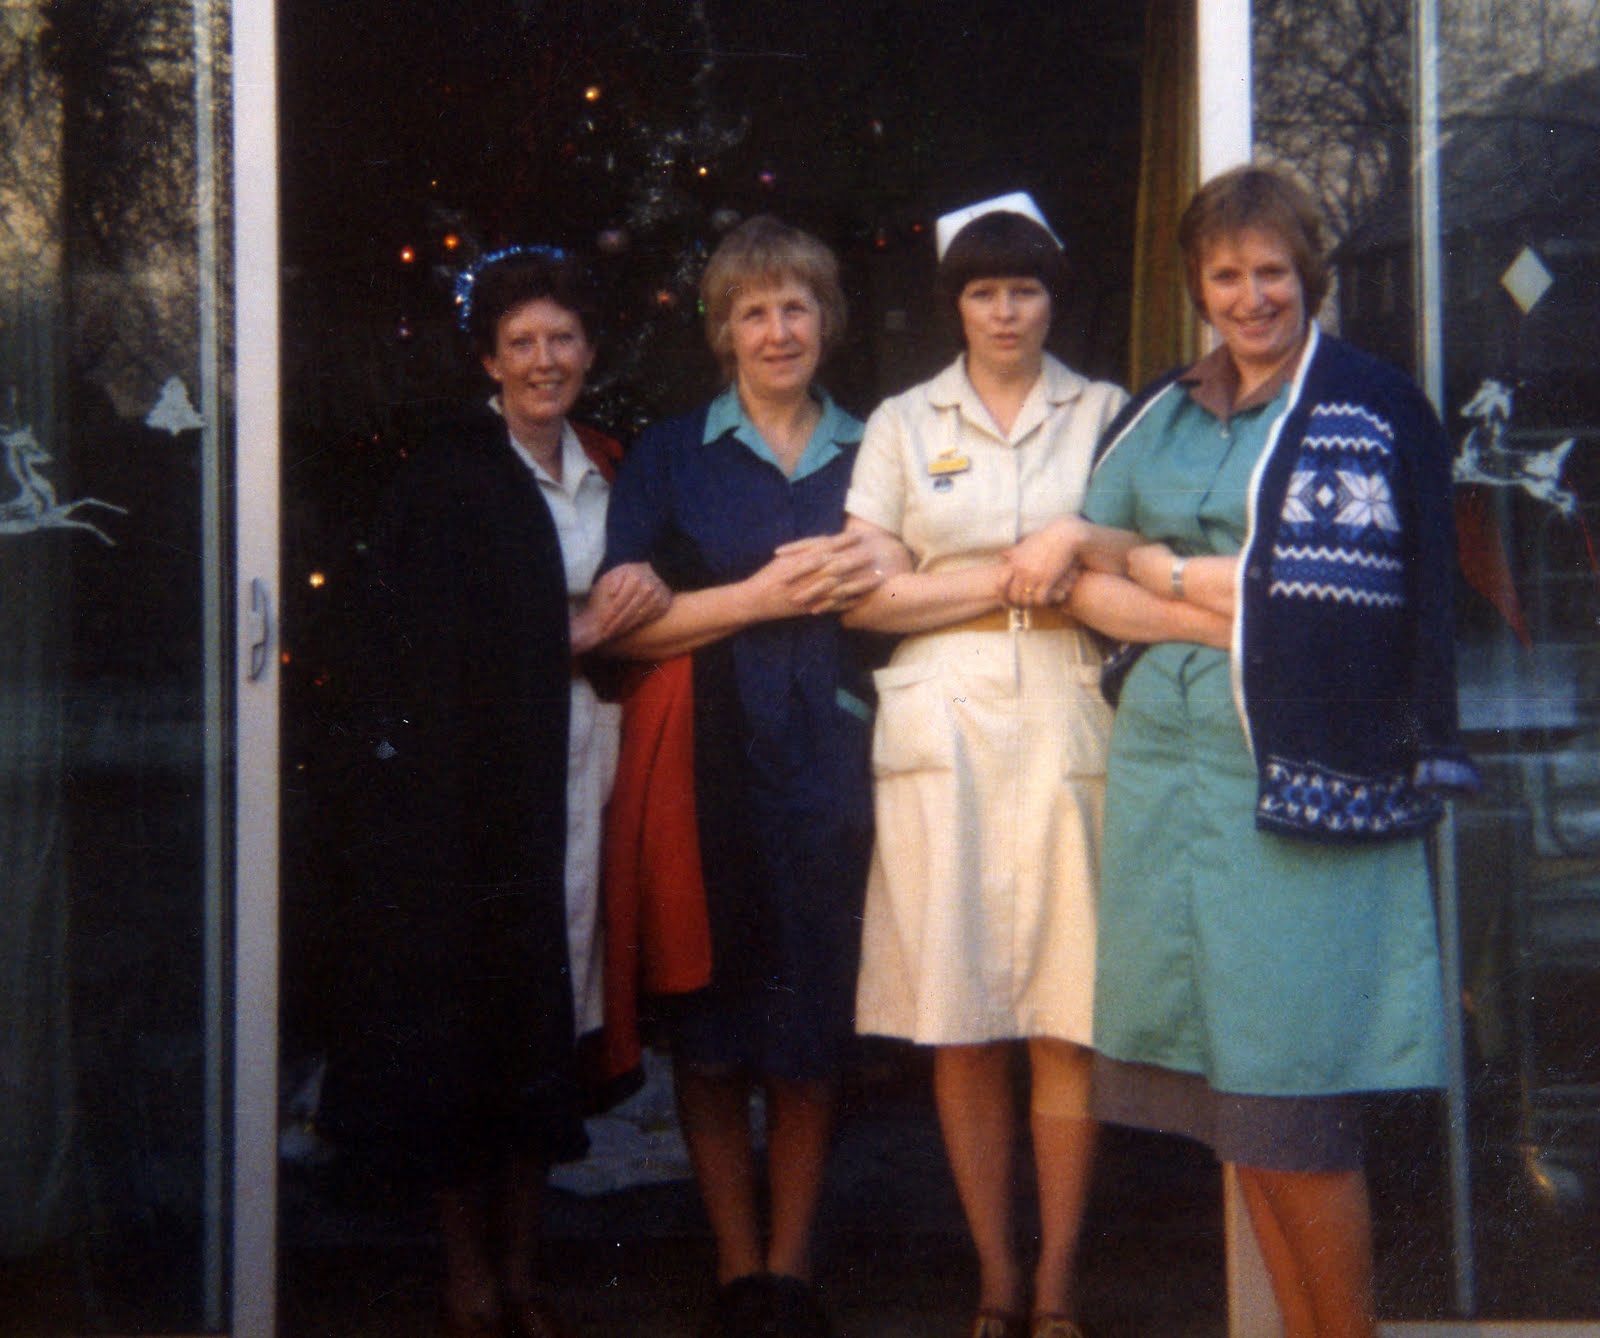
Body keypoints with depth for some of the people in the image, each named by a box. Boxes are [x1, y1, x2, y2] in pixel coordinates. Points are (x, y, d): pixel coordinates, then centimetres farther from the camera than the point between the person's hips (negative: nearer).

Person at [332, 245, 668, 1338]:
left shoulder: (604, 470, 15)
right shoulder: (452, 476, -2)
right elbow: (436, 641, -12)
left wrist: (638, 600, -3)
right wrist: (580, 632, -9)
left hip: (576, 765, 5)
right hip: (474, 778, -5)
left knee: (551, 1012, 5)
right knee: (476, 1007, -4)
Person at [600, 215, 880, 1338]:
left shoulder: (871, 455, 14)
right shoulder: (671, 455, 8)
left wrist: (867, 582, -3)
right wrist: (764, 595, -11)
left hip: (827, 770, 2)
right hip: (707, 772, -1)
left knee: (814, 1031, 3)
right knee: (711, 1031, 1)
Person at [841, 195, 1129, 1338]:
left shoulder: (1105, 412, 12)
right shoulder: (903, 422, 12)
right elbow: (869, 596, 5)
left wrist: (1075, 561, -5)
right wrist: (1011, 583, -3)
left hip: (1067, 722, 0)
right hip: (941, 728, 0)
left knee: (1067, 1017, -4)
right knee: (958, 1022, -1)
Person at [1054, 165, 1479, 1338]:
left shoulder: (1374, 408, 0)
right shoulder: (1161, 414, 16)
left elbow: (1341, 601, -10)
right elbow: (1083, 576, 9)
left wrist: (1160, 567, -3)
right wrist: (1212, 608, -8)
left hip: (1301, 774, -5)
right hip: (1167, 762, 5)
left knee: (1292, 1109, -5)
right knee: (1228, 1087, 8)